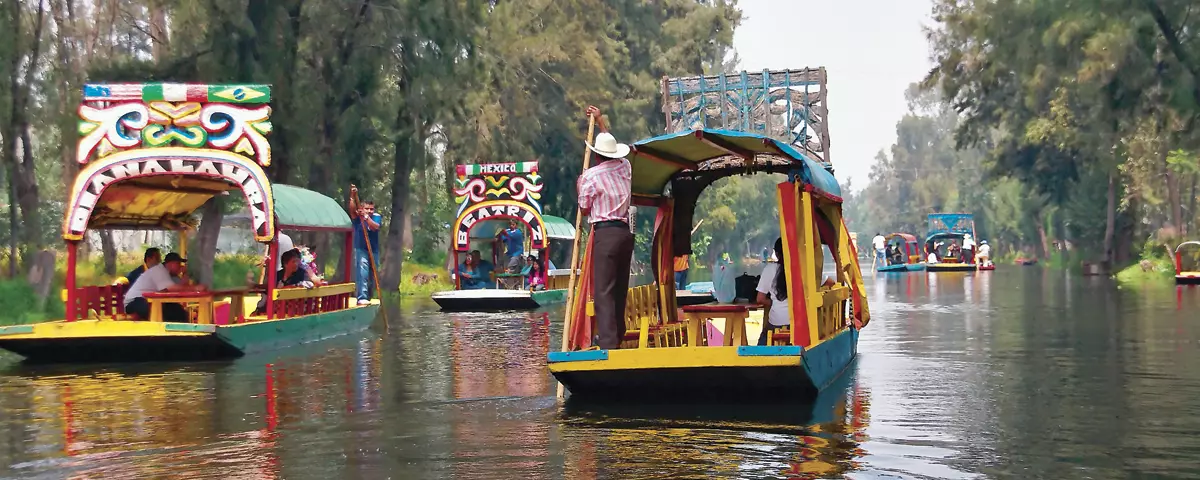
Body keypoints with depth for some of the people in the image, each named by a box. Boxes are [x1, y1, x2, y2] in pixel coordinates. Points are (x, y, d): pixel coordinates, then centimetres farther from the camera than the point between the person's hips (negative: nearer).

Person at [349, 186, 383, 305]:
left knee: (372, 275, 10)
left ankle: (368, 297, 22)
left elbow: (375, 227, -21)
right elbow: (352, 210, -23)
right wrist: (352, 197, -39)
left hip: (374, 250, 3)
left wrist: (366, 216, -35)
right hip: (361, 250, -3)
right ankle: (362, 298, -24)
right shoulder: (357, 218, -3)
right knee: (362, 273, -17)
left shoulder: (377, 217, -1)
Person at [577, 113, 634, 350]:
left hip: (605, 233, -6)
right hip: (626, 232, 6)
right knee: (620, 288, 16)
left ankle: (608, 343, -19)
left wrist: (580, 187, 19)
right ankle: (616, 335, 25)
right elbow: (615, 149, 33)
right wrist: (600, 121, 42)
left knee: (603, 290, -10)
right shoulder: (625, 167, 10)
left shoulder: (591, 175, -6)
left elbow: (584, 209, 3)